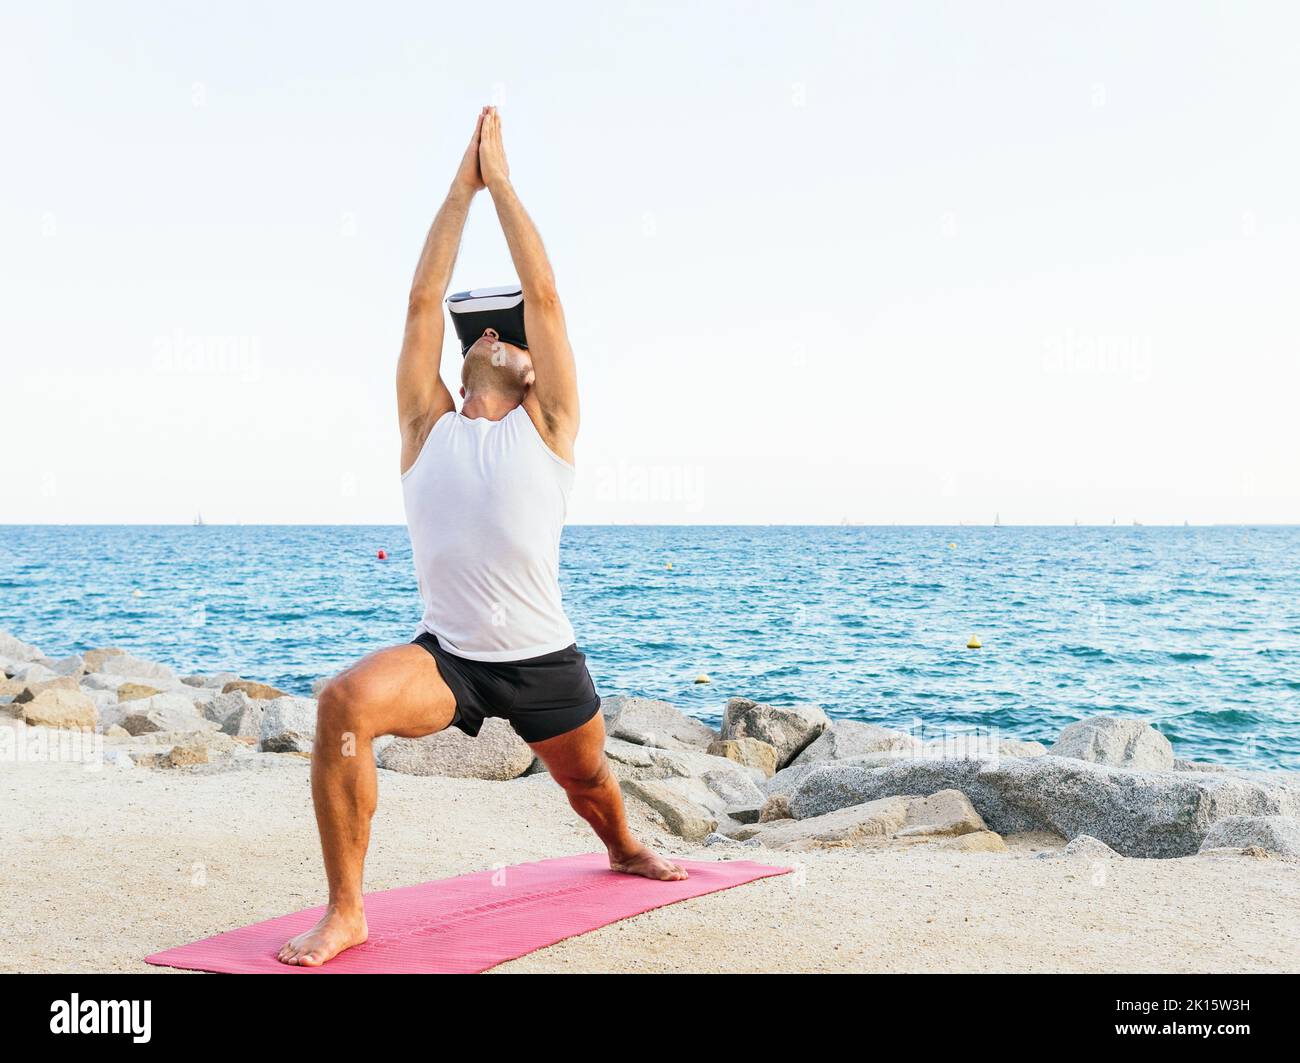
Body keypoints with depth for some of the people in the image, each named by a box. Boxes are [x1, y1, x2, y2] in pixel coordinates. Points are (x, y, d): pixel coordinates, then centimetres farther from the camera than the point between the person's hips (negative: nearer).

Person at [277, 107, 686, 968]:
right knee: (347, 702, -29)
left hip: (543, 661, 0)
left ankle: (625, 850, 59)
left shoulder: (546, 426, 0)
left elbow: (544, 296, -4)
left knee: (589, 780, 20)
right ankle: (346, 910, -19)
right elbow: (424, 302, 2)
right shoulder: (428, 425, 5)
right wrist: (462, 188, 3)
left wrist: (503, 180, 1)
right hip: (446, 656, 0)